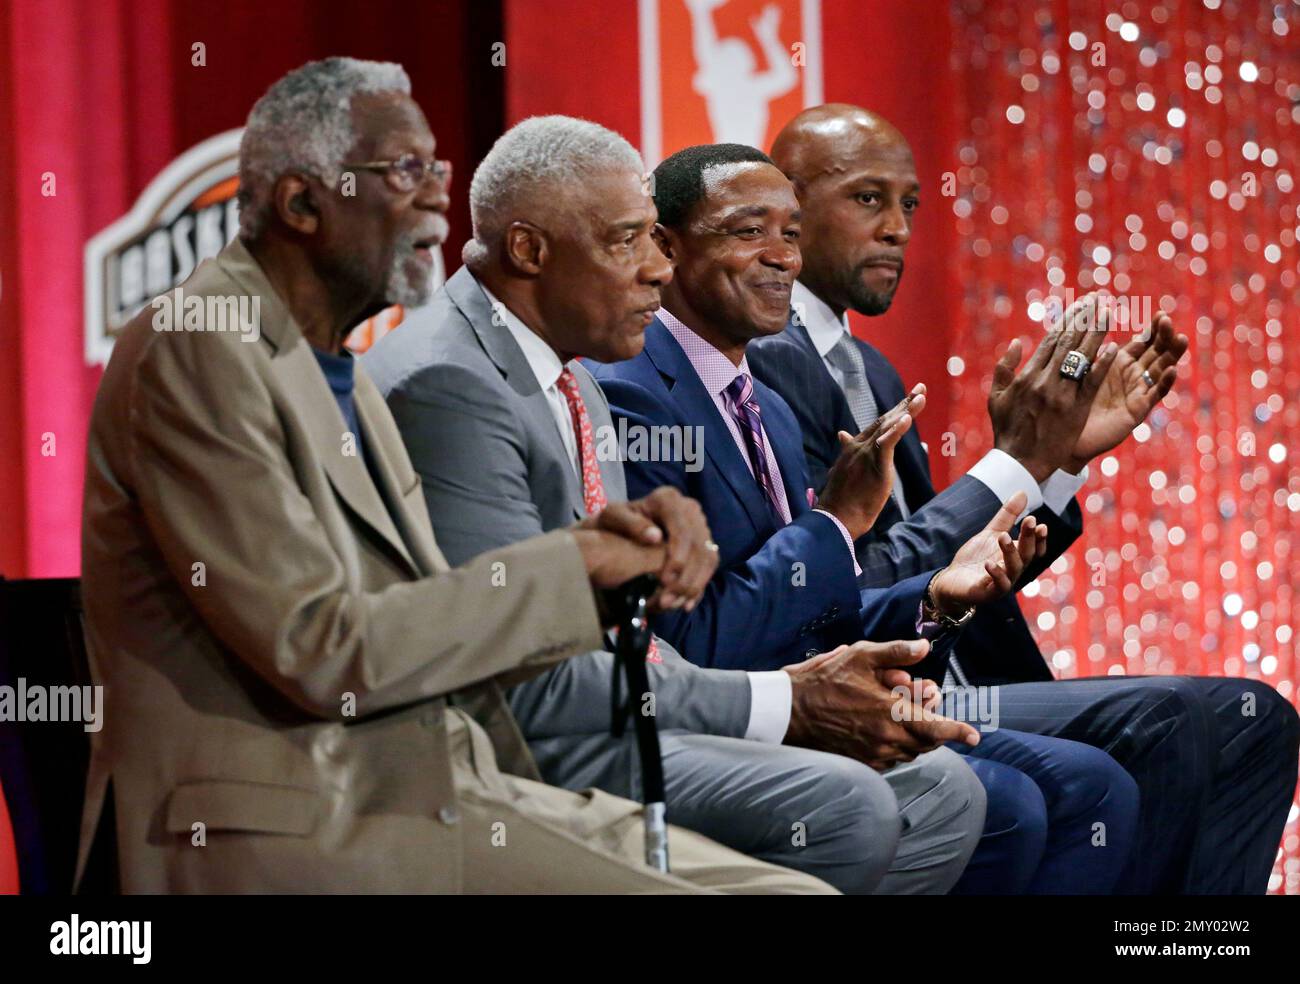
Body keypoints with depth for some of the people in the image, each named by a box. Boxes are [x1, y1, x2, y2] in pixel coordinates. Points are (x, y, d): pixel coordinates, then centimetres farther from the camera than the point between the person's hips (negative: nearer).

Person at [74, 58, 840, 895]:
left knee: (791, 888, -5)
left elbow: (431, 631, 14)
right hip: (290, 826, -9)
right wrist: (578, 566, -10)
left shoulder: (337, 374, 20)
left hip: (428, 788, 9)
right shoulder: (195, 354, -10)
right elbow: (320, 650, -17)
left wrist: (606, 544, -2)